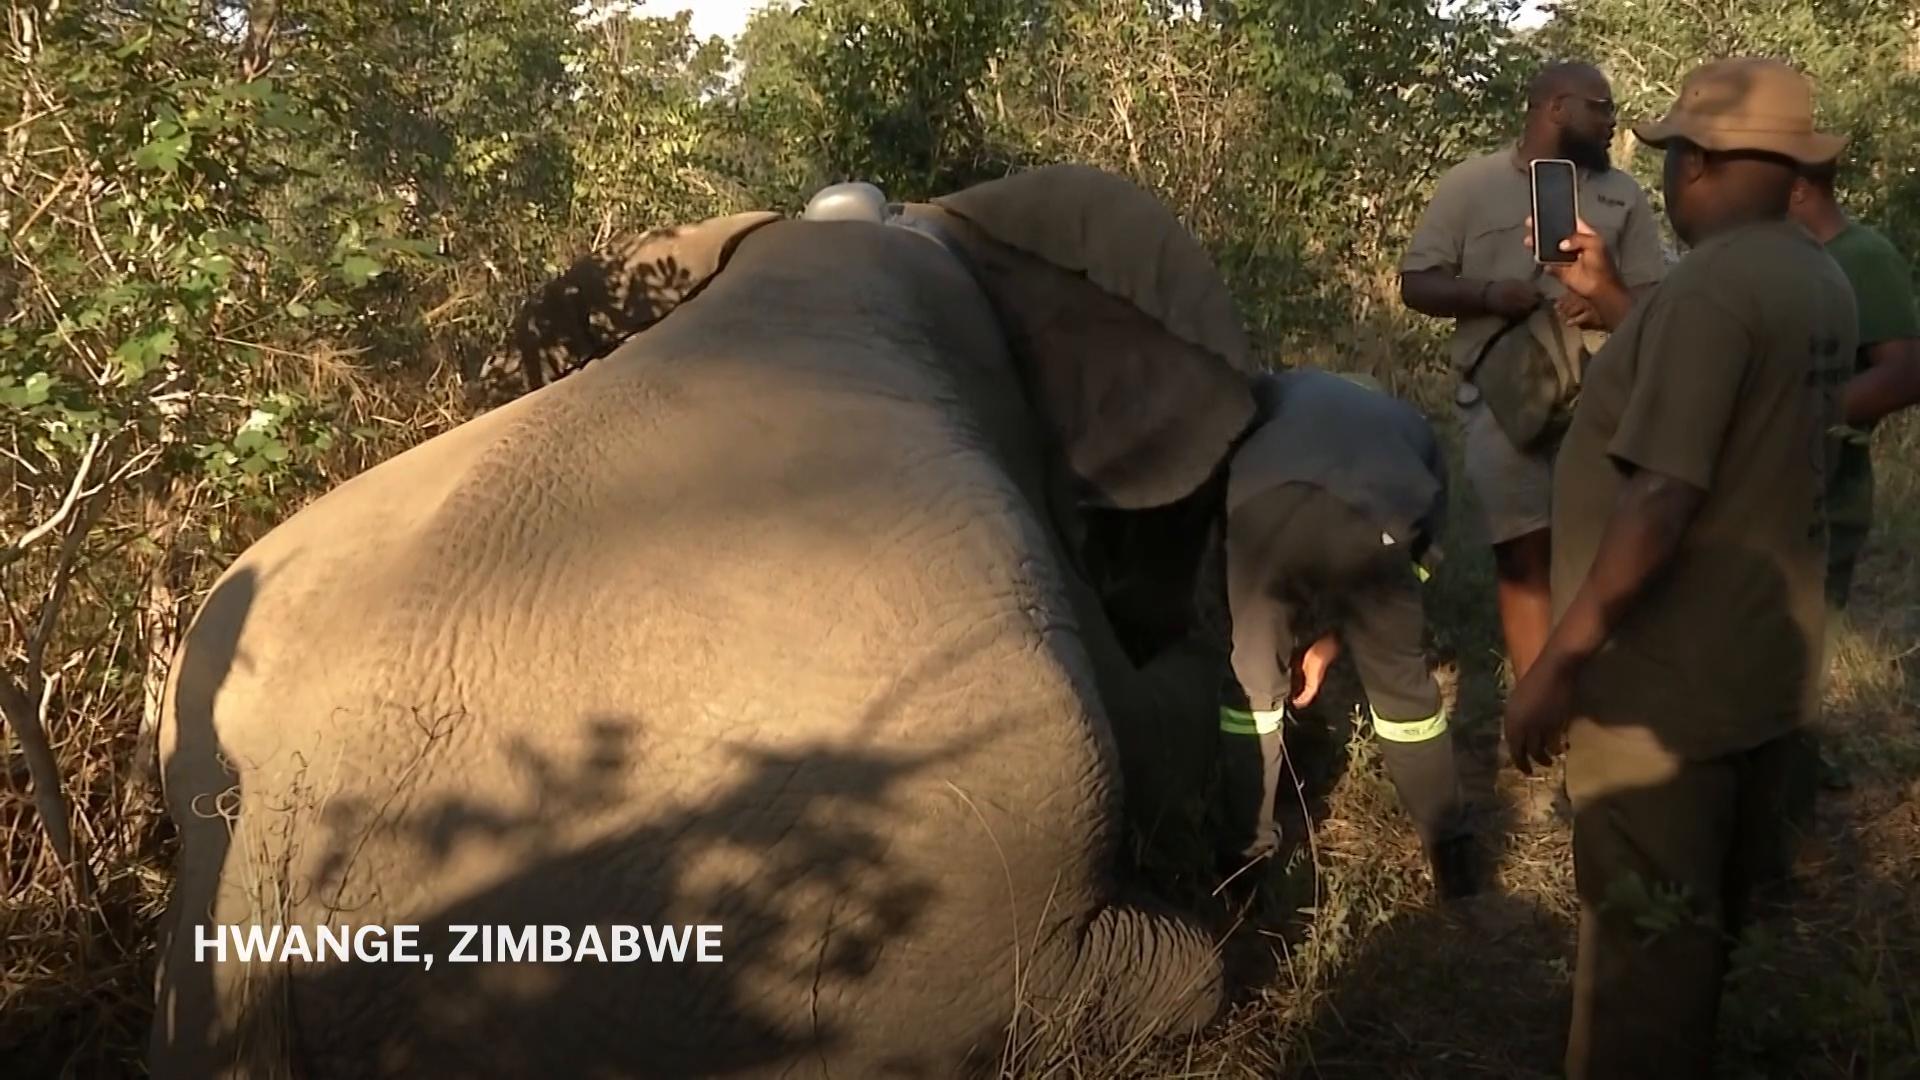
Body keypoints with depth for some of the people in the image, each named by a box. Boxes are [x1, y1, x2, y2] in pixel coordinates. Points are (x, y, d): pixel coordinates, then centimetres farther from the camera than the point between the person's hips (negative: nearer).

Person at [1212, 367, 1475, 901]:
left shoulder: (1277, 394, 42)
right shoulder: (1415, 431, 43)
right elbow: (1421, 549, 37)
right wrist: (1326, 642, 45)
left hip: (1261, 508, 0)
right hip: (1373, 521, 1)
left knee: (1248, 683, 24)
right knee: (1403, 685, 25)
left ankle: (1246, 853, 37)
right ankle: (1451, 854, 36)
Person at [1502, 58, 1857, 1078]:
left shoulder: (1710, 286, -23)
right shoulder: (1818, 281, 6)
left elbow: (1661, 502, -29)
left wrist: (1559, 660, -25)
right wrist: (1609, 299, 17)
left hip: (1668, 686, -9)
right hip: (1765, 667, 9)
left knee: (1645, 946, 4)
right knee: (1711, 919, 25)